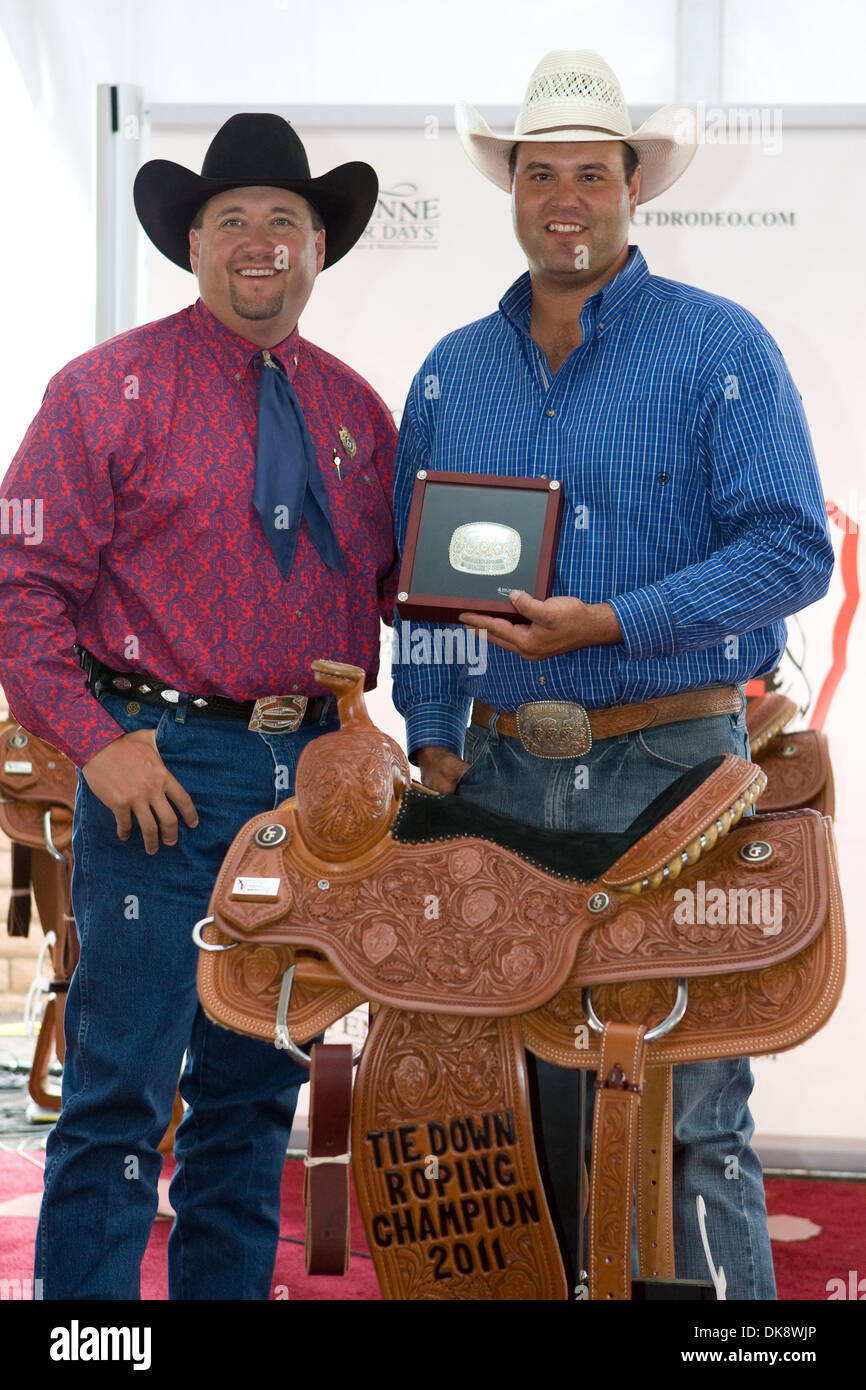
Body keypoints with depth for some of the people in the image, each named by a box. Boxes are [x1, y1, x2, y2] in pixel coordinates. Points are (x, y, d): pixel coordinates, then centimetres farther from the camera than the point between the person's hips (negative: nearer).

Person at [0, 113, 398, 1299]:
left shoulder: (354, 408, 13)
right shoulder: (112, 388, -2)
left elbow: (399, 580, 18)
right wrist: (97, 743, -15)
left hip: (315, 770, 5)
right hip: (165, 771, -5)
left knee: (259, 1088, 14)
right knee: (121, 1089, -3)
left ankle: (229, 1289, 26)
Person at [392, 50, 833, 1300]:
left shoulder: (722, 348, 0)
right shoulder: (454, 373, 14)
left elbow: (792, 550, -8)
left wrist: (610, 624, -17)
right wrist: (433, 736, 5)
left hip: (672, 773, -4)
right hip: (501, 775, 4)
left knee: (686, 1114, -3)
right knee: (523, 1091, 10)